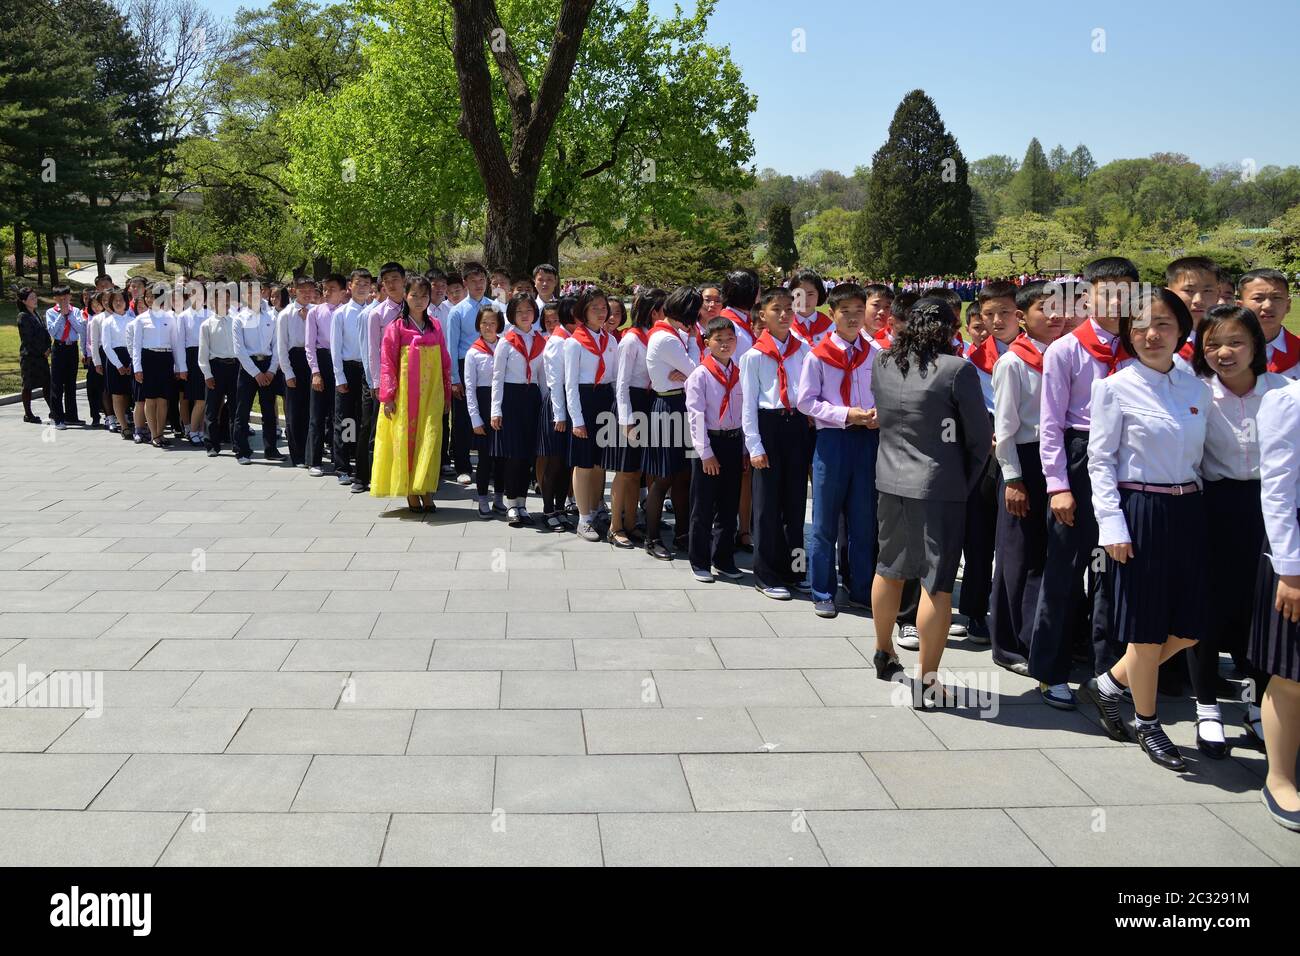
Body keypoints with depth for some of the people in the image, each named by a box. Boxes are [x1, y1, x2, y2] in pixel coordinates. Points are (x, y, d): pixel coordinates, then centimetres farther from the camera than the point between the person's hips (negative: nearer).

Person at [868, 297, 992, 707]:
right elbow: (981, 437, -8)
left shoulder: (881, 364, 2)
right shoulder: (957, 369, -13)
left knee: (889, 569, 21)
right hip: (939, 488, -6)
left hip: (890, 483, 6)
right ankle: (927, 682, 4)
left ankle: (884, 654, 39)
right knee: (937, 583, 1)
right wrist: (967, 482, 5)